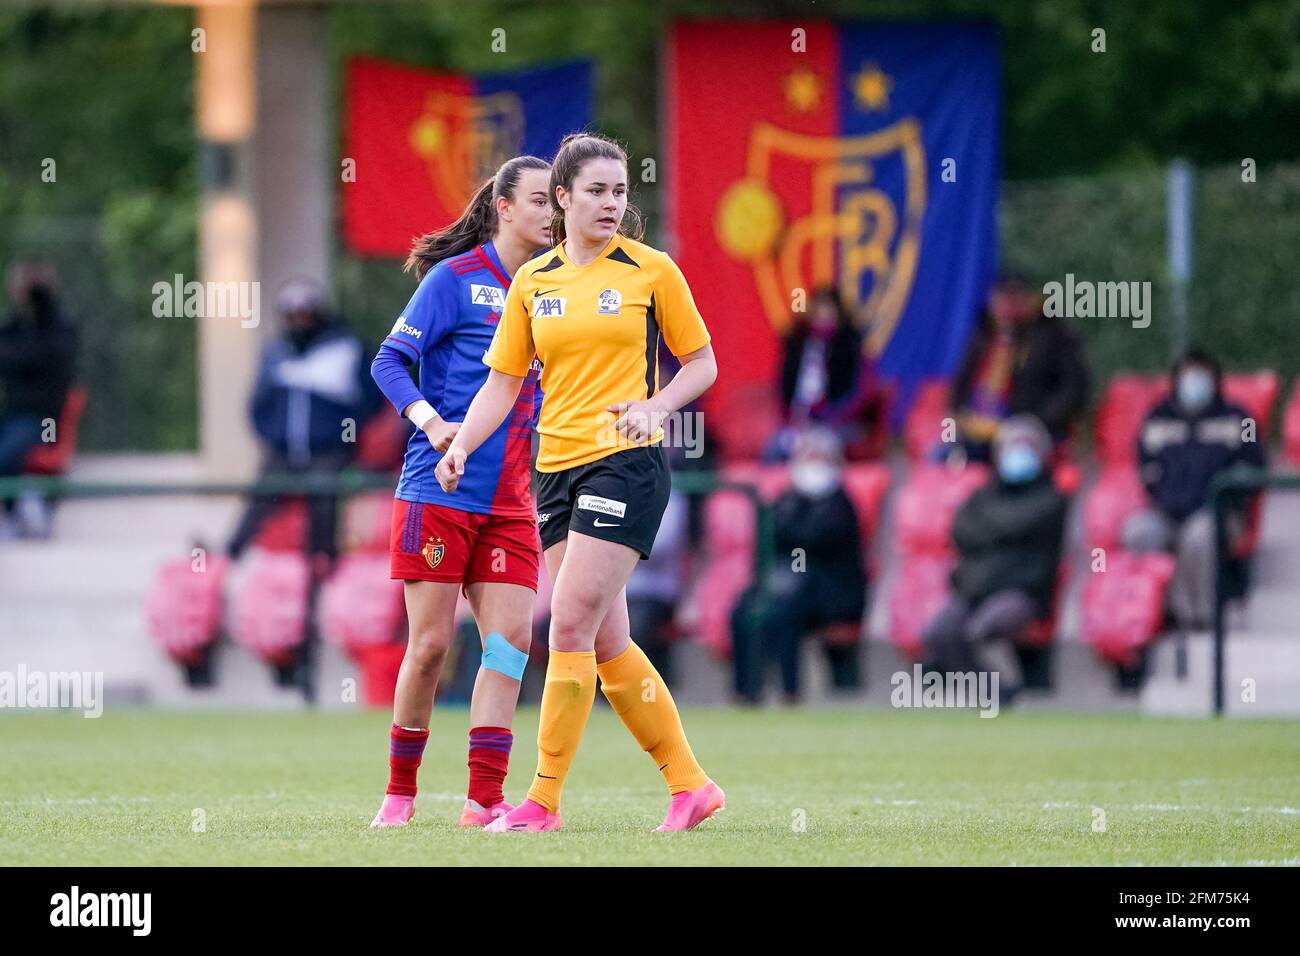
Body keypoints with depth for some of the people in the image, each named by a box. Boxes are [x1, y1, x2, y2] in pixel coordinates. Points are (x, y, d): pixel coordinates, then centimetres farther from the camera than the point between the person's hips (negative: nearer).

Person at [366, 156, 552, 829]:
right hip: (439, 490, -5)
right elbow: (390, 361, -7)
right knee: (430, 645, -3)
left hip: (511, 501, 5)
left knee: (511, 637, -7)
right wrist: (431, 421, -21)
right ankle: (399, 792, 12)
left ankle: (483, 799, -5)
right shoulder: (455, 279, -4)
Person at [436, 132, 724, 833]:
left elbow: (701, 362, 6)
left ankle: (543, 800, -9)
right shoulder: (532, 282, 10)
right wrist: (460, 445, -3)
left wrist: (656, 407, -12)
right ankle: (690, 786, 15)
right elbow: (504, 380, 12)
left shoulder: (651, 270, -1)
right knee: (605, 641, 5)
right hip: (557, 467, 5)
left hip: (627, 461, -5)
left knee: (571, 623, -14)